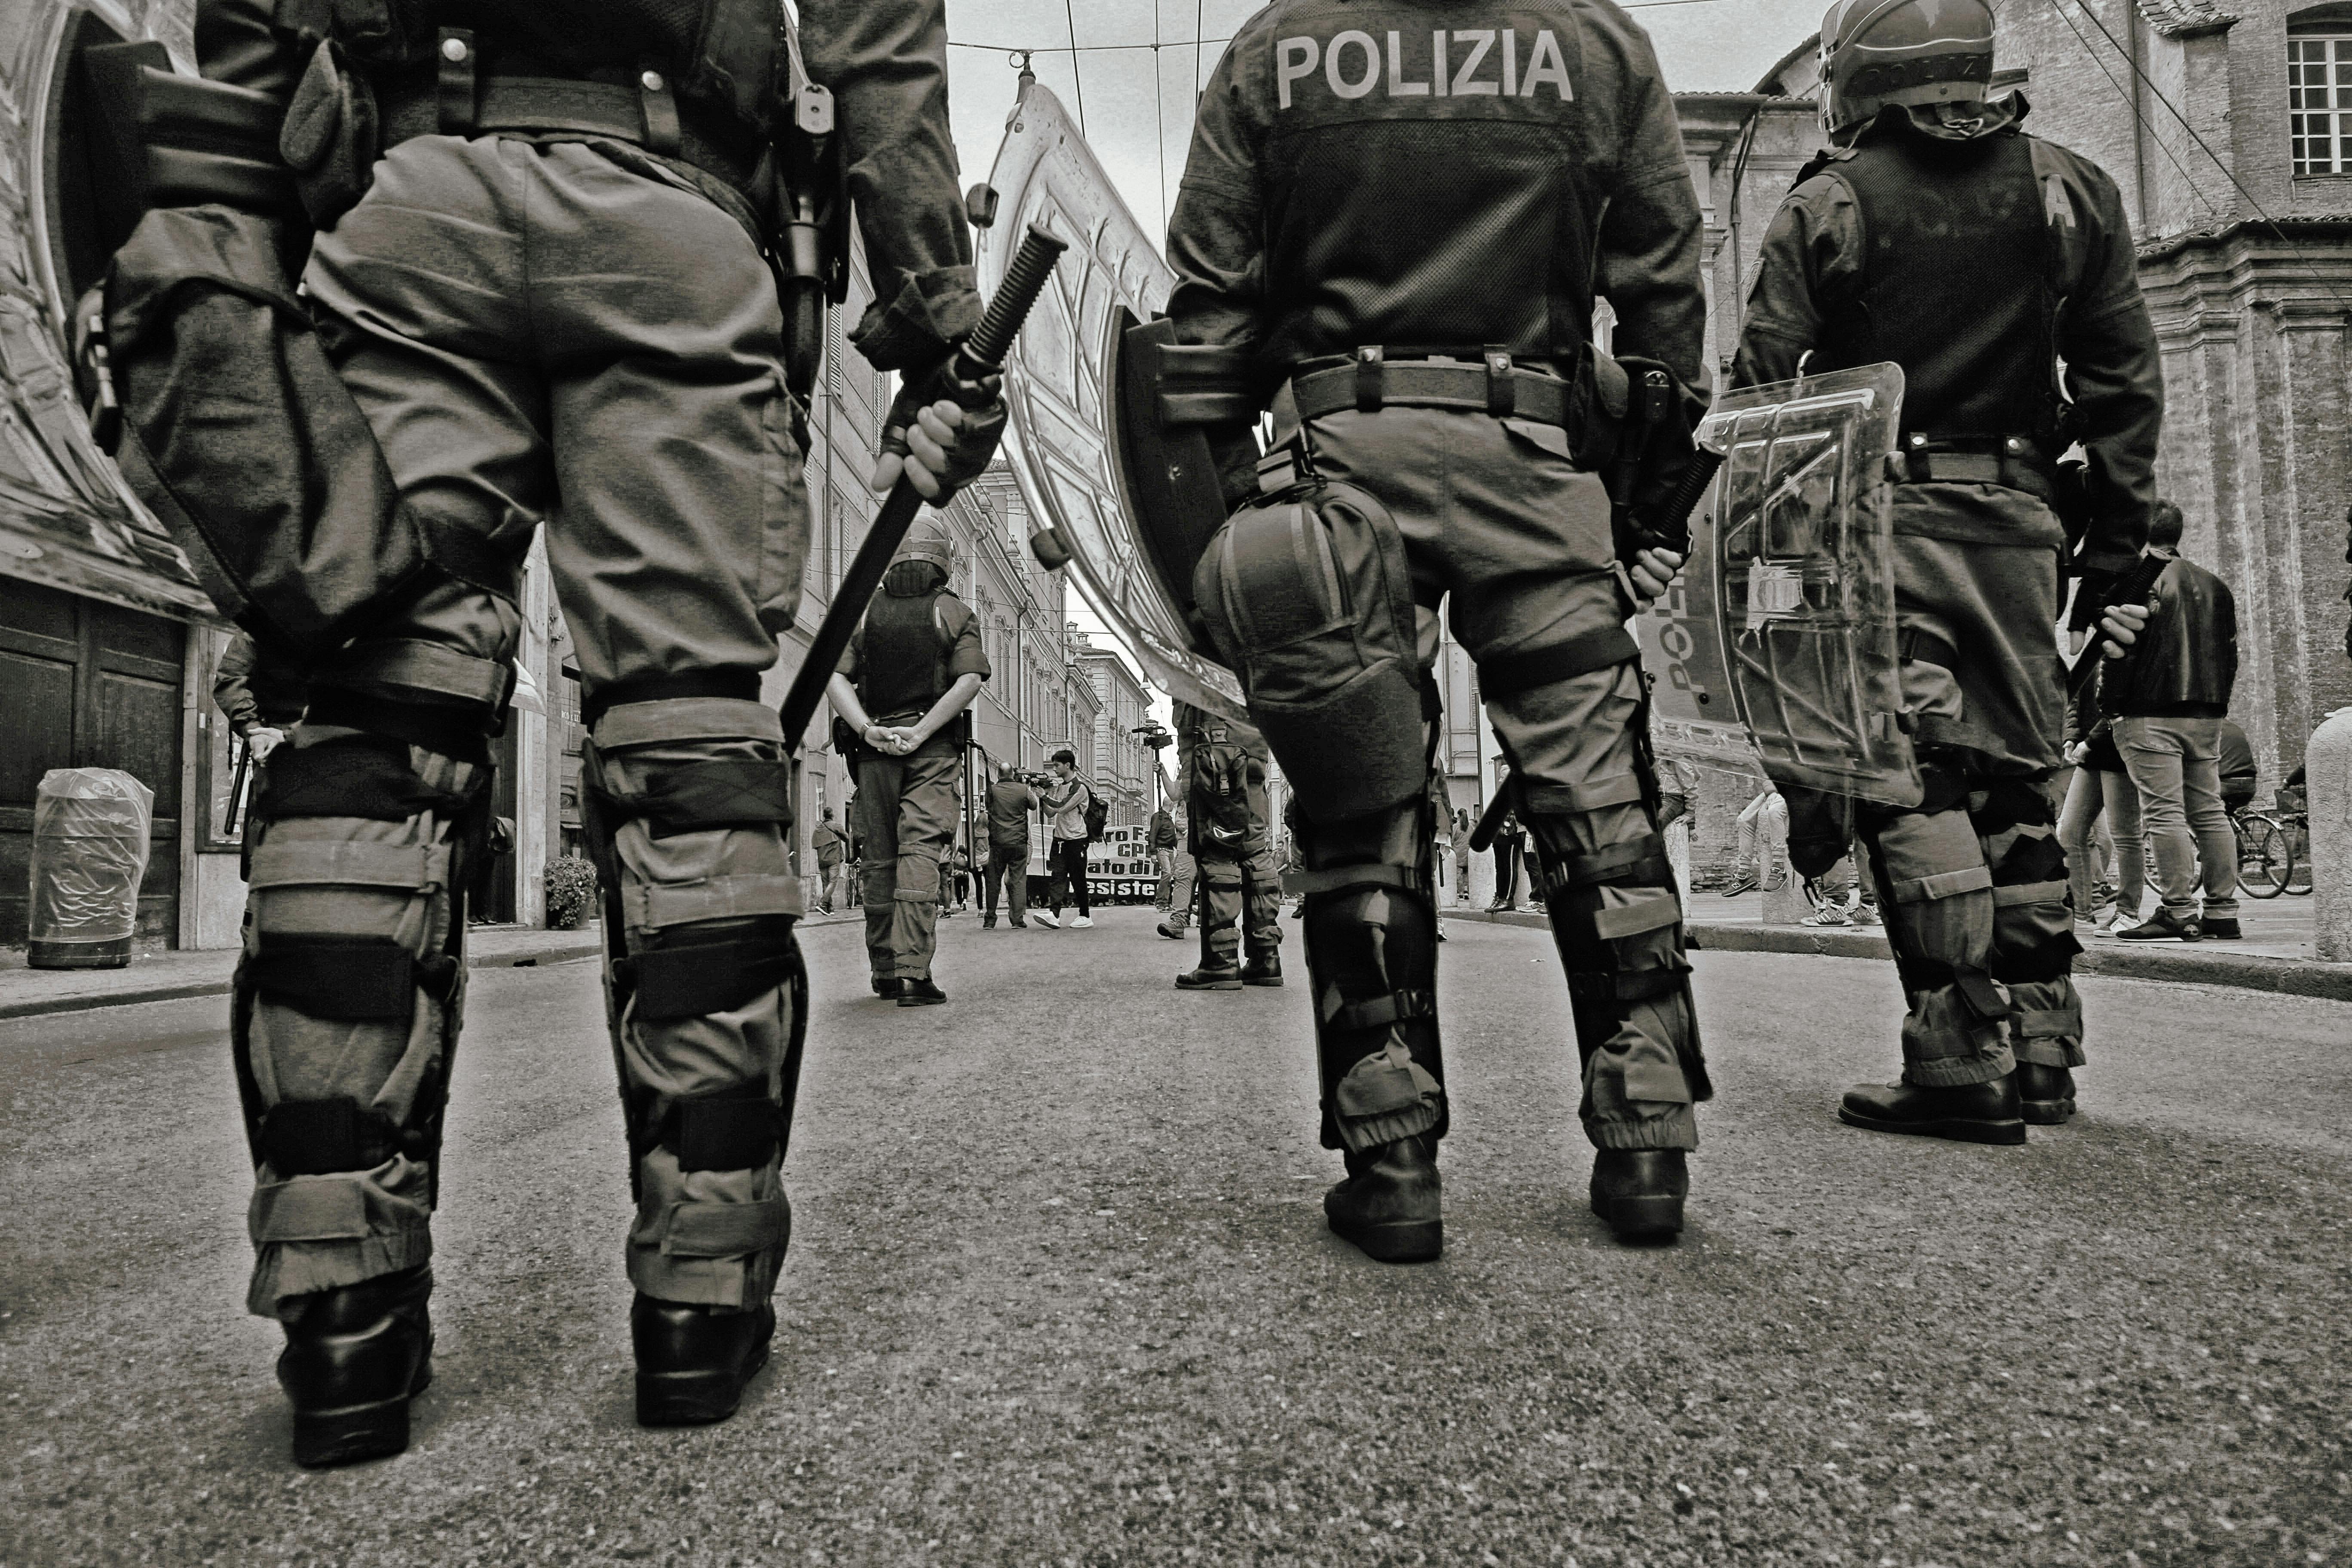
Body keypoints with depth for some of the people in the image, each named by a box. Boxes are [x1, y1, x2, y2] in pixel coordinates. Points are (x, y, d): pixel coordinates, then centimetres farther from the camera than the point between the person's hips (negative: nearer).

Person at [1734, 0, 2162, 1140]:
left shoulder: (1827, 205, 2)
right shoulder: (2071, 191, 13)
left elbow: (1759, 393, -3)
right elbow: (2126, 385, 12)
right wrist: (2114, 548, 16)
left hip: (1876, 516, -4)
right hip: (2017, 520, 4)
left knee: (1911, 784, -5)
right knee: (2014, 780, 12)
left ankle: (1963, 1060, -9)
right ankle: (2043, 1051, 17)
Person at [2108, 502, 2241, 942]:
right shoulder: (2215, 584, 15)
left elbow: (2123, 649, -12)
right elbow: (2230, 652, 17)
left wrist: (2110, 704, -3)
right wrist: (2216, 702, 24)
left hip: (2152, 715, -7)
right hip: (2207, 716, 8)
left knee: (2164, 813, -8)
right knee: (2210, 812, 9)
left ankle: (2178, 913, -10)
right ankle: (2222, 912, 11)